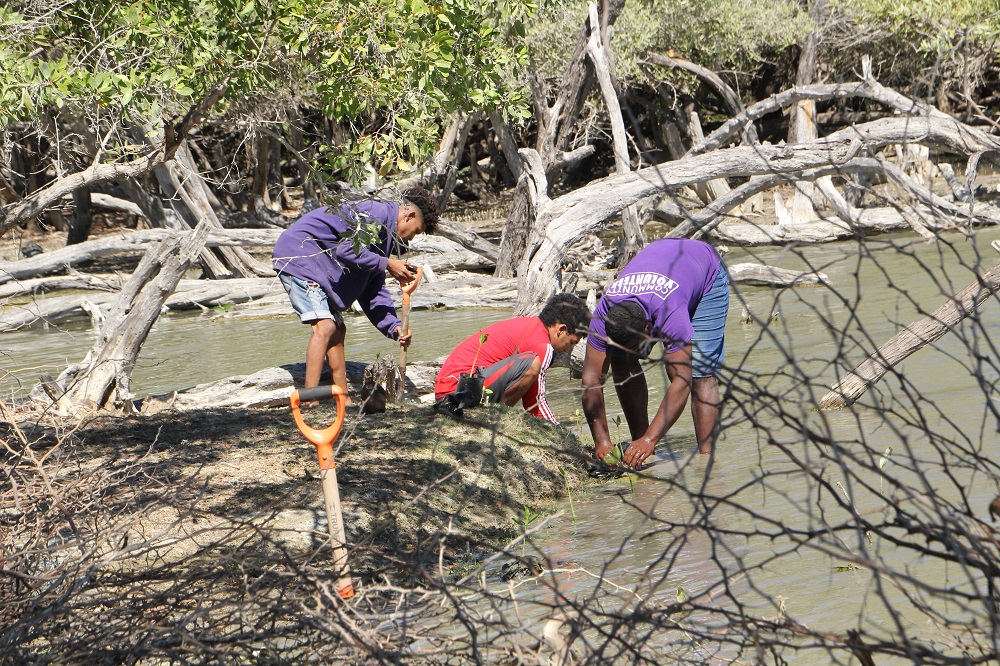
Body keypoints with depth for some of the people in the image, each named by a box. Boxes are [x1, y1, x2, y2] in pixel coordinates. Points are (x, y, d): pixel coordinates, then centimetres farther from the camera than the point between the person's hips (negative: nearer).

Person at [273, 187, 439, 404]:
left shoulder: (386, 231, 17)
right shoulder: (377, 212, -14)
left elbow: (373, 289, 16)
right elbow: (346, 249, -26)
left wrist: (394, 327, 6)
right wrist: (387, 264, -16)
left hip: (316, 265, 11)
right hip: (297, 257, -11)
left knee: (338, 329, 14)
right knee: (324, 326, -19)